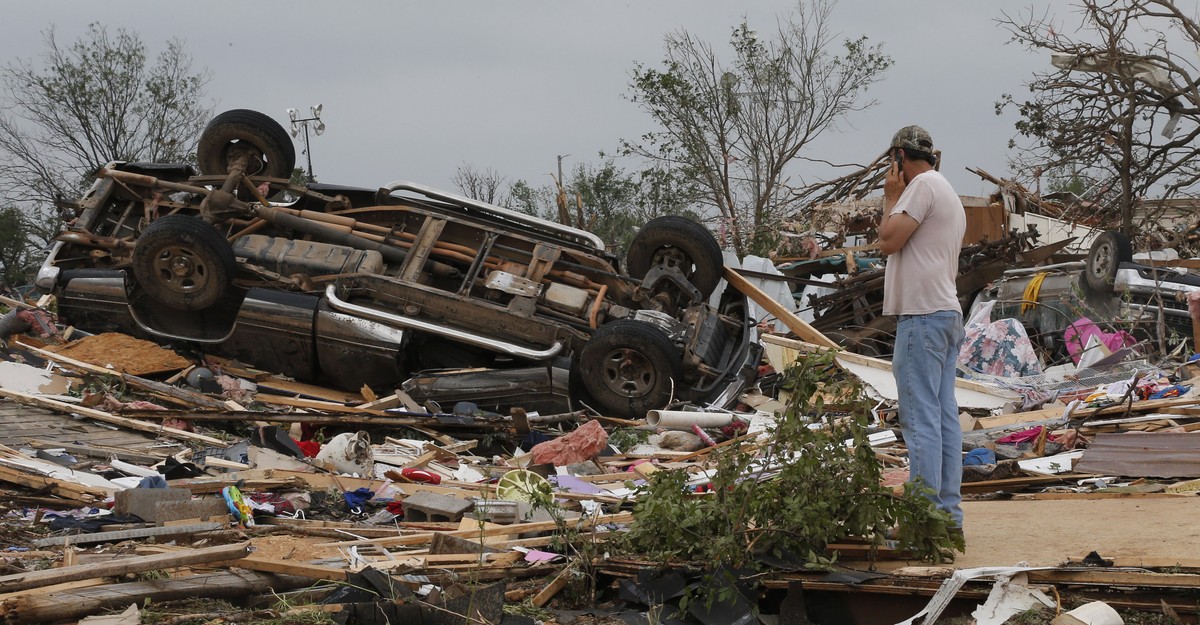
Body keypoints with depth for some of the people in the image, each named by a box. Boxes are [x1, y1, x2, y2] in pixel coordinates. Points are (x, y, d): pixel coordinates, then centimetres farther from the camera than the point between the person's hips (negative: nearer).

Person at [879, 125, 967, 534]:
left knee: (921, 419, -11)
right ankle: (949, 514, 11)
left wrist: (892, 197, -2)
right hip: (948, 314, 10)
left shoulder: (922, 185, -8)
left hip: (922, 315, -10)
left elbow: (889, 240, -13)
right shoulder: (950, 195, 22)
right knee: (945, 416, 9)